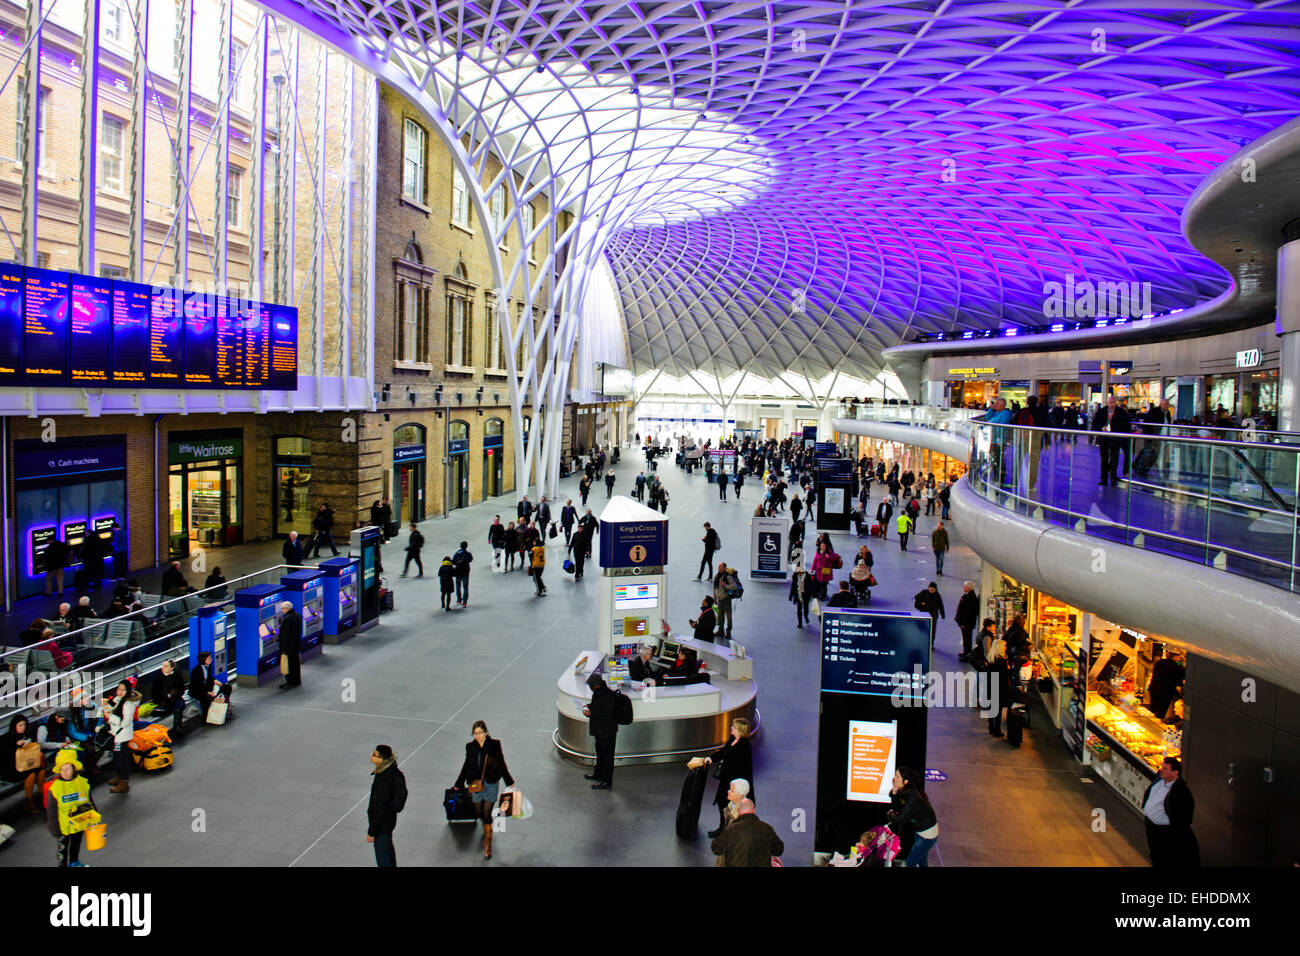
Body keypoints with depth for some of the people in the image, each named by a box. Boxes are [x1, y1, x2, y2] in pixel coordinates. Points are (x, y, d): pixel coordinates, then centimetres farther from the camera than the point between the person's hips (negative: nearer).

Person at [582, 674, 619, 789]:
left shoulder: (608, 696, -28)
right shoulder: (598, 693, 3)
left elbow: (608, 715, -28)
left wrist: (591, 714, -25)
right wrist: (589, 706, 3)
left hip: (607, 731, -10)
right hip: (599, 729, 10)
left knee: (607, 755, 1)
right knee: (599, 751, 26)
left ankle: (607, 781, 11)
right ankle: (598, 773, 44)